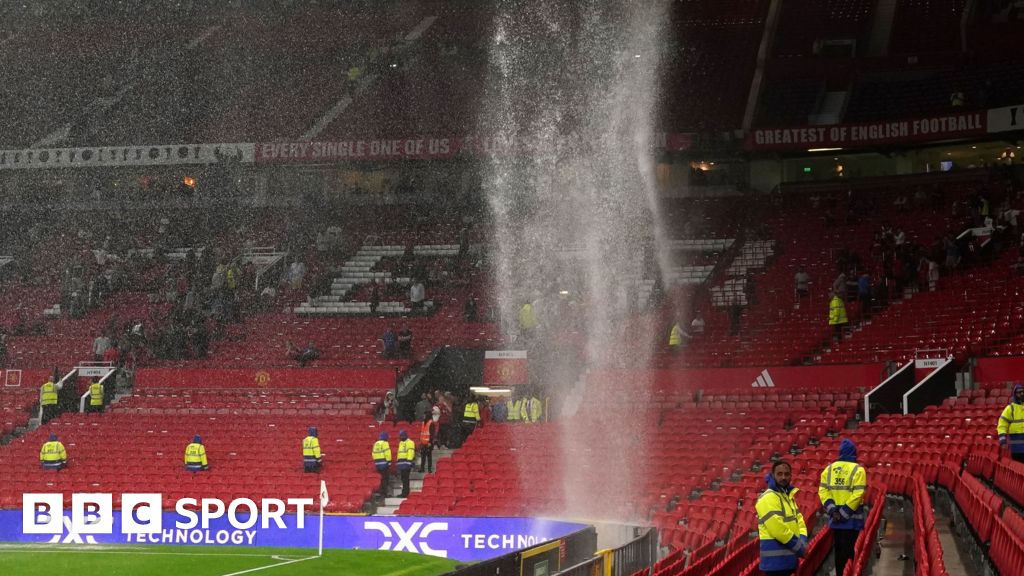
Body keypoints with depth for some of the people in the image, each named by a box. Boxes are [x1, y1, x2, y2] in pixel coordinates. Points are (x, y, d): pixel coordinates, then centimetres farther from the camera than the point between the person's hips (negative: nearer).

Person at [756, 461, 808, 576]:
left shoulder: (788, 496, 18)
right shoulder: (768, 498, -15)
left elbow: (799, 521, 17)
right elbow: (778, 529, -21)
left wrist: (802, 543, -3)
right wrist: (799, 546, -13)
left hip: (788, 556, 10)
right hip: (775, 558, -10)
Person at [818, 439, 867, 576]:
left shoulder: (829, 469, 5)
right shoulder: (857, 470, -9)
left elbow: (823, 491, -1)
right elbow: (858, 494, -17)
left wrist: (832, 510, -6)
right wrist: (845, 512, -14)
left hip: (835, 517, 4)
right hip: (852, 518, -4)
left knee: (838, 549, 13)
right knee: (848, 549, -2)